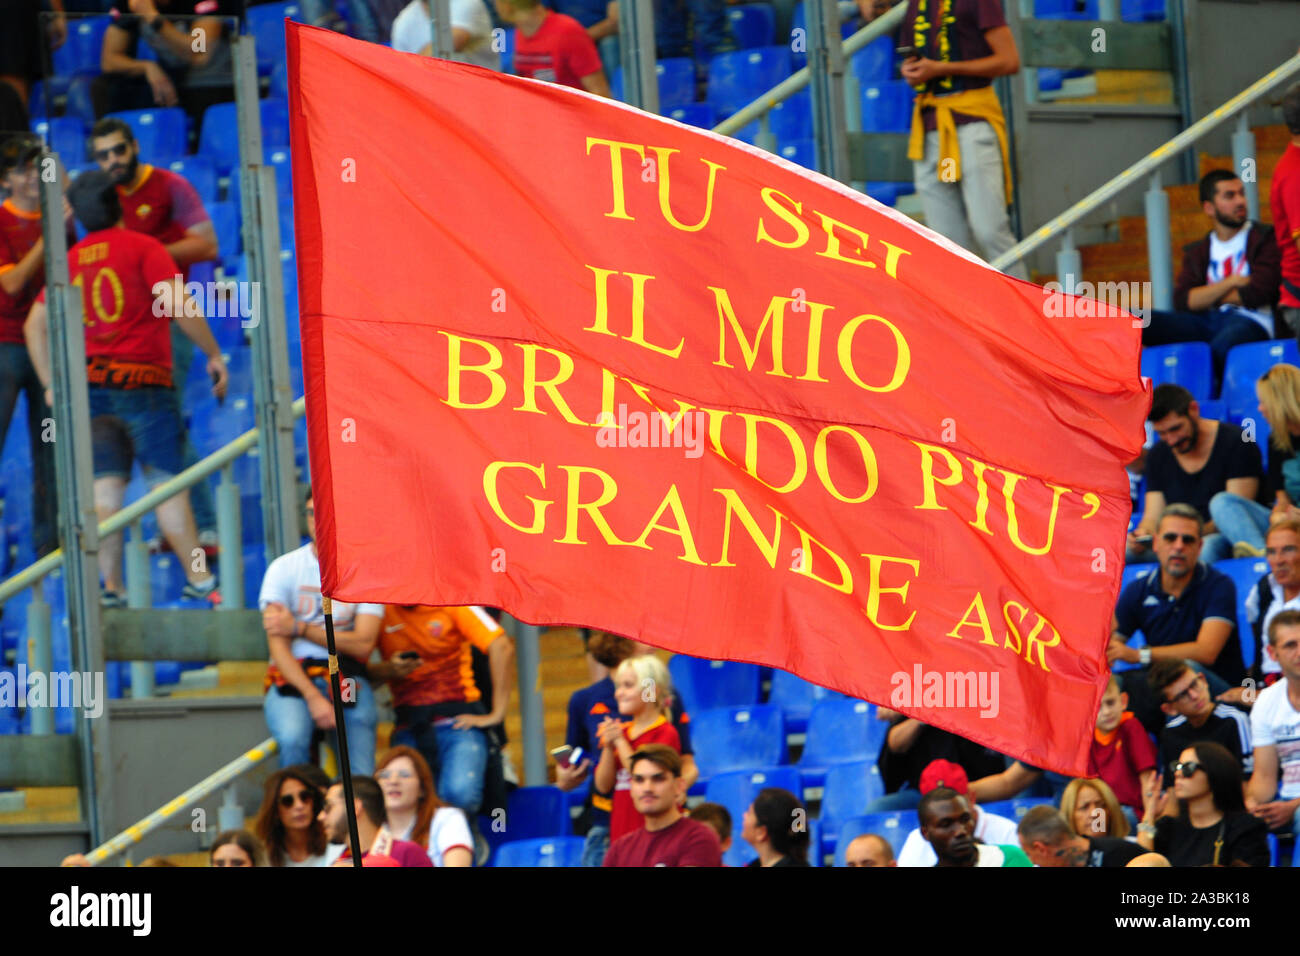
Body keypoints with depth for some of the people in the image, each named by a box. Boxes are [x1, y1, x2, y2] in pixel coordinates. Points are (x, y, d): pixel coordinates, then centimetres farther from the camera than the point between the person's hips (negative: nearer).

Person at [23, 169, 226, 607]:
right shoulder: (142, 248, -4)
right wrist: (214, 354, -5)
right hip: (144, 382, -4)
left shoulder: (72, 260, 12)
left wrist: (51, 384, 18)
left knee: (106, 487, 1)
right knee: (168, 482, -2)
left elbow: (35, 324, 15)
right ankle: (199, 580, -3)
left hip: (91, 385, 4)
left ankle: (110, 587, -7)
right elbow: (179, 304, -14)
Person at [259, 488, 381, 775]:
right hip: (293, 676, -1)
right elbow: (278, 645, -5)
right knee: (293, 738, -33)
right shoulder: (284, 568, 2)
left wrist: (300, 628, -10)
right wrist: (313, 697, -18)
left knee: (361, 779, -18)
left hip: (346, 674, 1)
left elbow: (363, 643, -5)